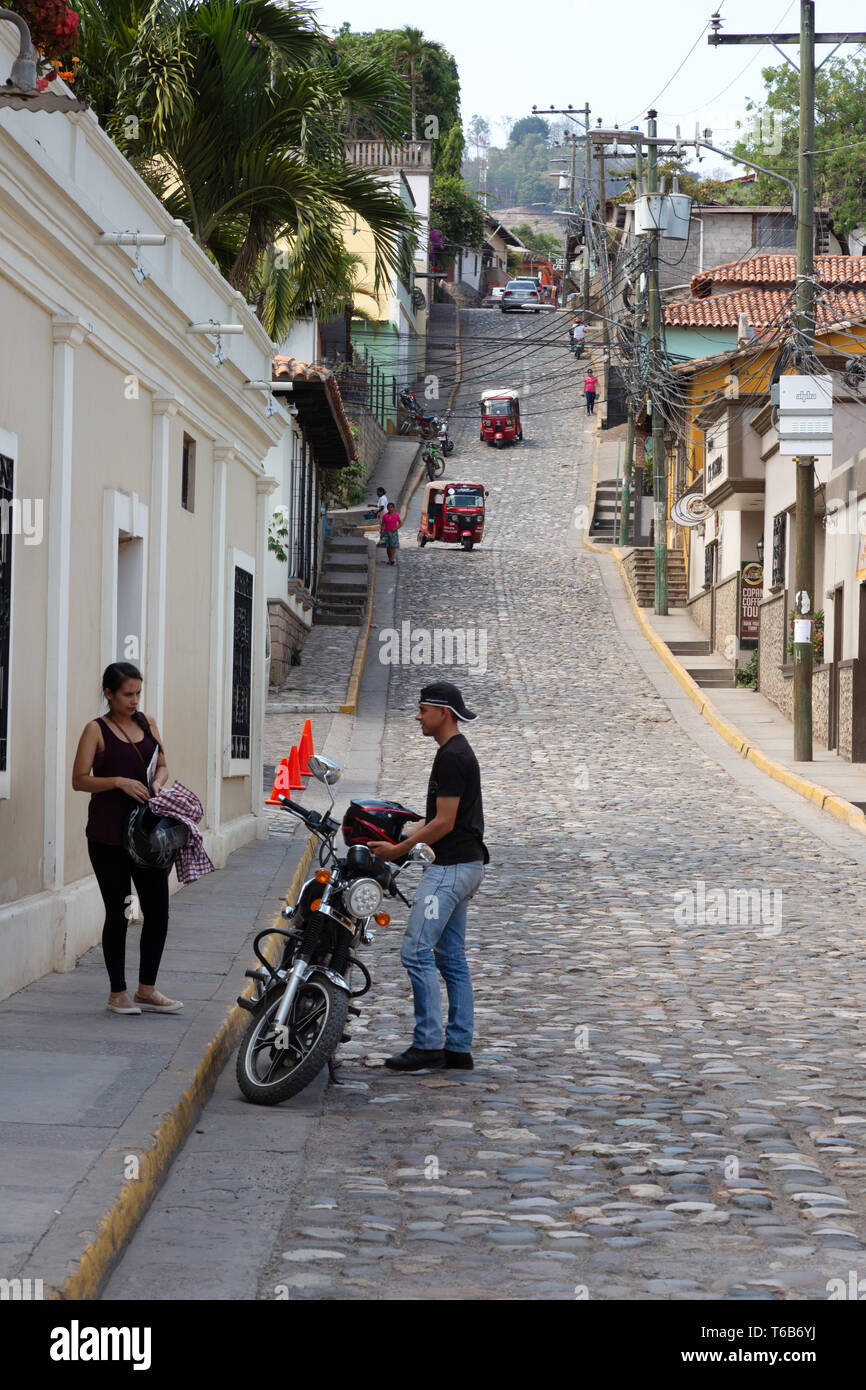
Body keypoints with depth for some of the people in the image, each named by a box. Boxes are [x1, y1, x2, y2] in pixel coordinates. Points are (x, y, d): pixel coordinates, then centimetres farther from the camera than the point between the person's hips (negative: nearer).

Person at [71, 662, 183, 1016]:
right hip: (108, 834, -5)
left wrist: (157, 783, -3)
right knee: (117, 913, 0)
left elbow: (162, 765, 18)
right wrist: (119, 782, -19)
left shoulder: (147, 722, 11)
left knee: (158, 911, 3)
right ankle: (118, 993, 10)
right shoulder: (97, 729, -4)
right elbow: (79, 780, -8)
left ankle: (146, 990, 15)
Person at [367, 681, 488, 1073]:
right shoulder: (457, 752, 16)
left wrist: (399, 849, -11)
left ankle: (427, 1044, -10)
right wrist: (398, 839, 11)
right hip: (464, 865, 11)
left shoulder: (452, 757, -16)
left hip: (451, 867, -11)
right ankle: (458, 1047, 12)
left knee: (416, 950, -11)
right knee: (451, 957, 11)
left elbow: (444, 823, -19)